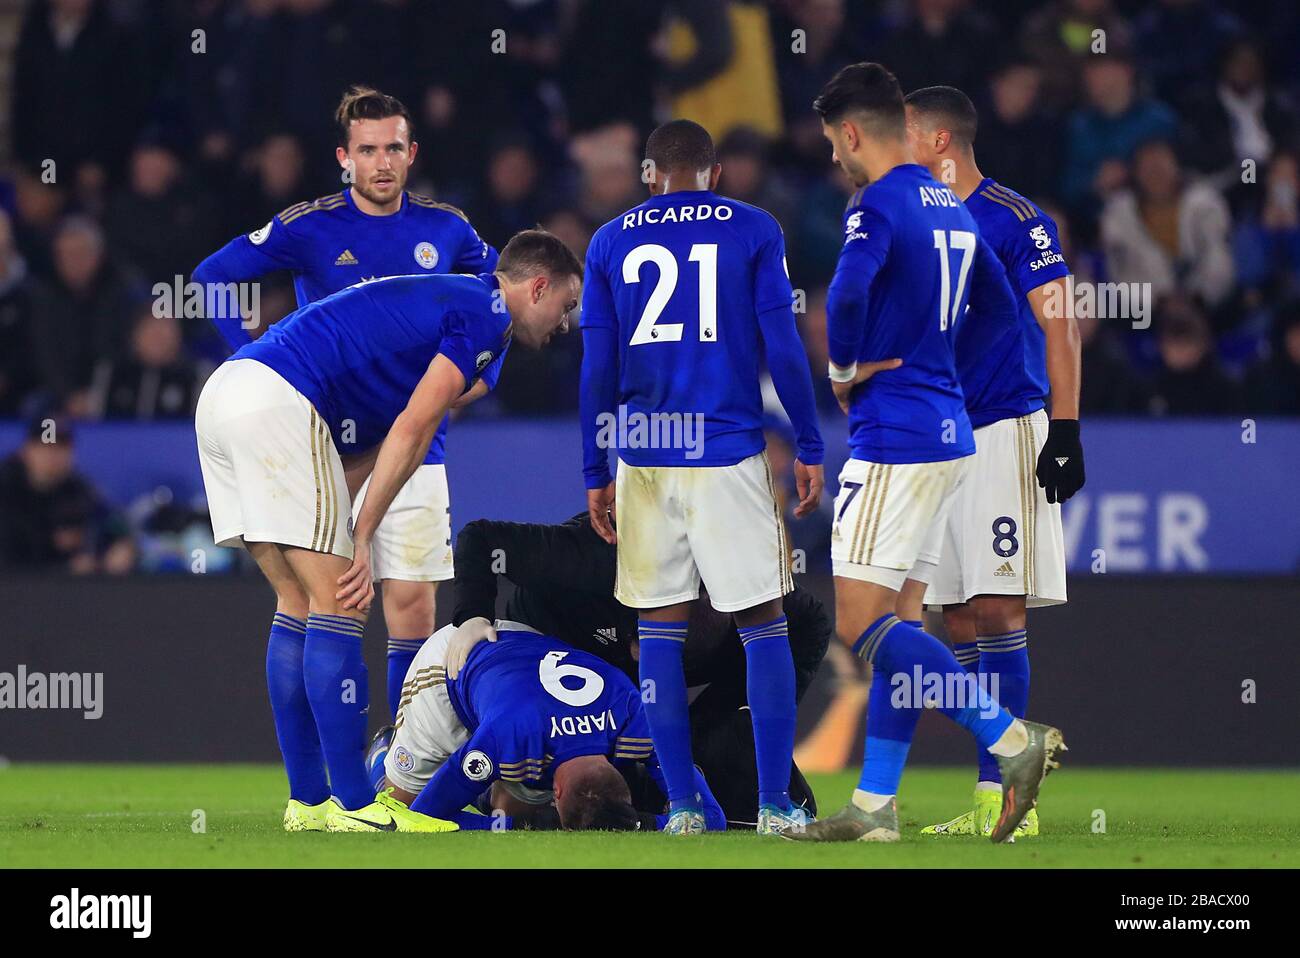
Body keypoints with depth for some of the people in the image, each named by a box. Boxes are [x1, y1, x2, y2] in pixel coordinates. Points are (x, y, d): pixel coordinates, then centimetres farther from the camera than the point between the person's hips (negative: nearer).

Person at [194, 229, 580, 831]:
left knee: (300, 605, 14)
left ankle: (308, 800, 16)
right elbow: (411, 431, -8)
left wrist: (338, 536, 14)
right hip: (278, 400, -10)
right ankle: (353, 804, -5)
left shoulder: (439, 303, 29)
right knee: (338, 606, -5)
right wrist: (361, 540, -6)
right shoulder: (486, 315, 1)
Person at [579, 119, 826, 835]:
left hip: (645, 458, 2)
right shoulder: (753, 231, 3)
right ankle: (774, 806, 0)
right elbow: (782, 347, -2)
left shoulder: (611, 241, 9)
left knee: (660, 628, 8)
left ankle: (683, 807, 5)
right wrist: (809, 447, 5)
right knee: (763, 625, 4)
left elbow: (597, 368, 6)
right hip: (729, 452, -2)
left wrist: (596, 473, 11)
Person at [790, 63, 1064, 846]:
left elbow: (848, 294, -32)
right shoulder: (951, 207, 14)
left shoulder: (878, 206, -14)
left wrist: (845, 370, -14)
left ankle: (1011, 738, -17)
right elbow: (1004, 303, 25)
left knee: (863, 625, -8)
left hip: (894, 438, -9)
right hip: (951, 434, 9)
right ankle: (874, 809, 11)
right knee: (886, 621, 11)